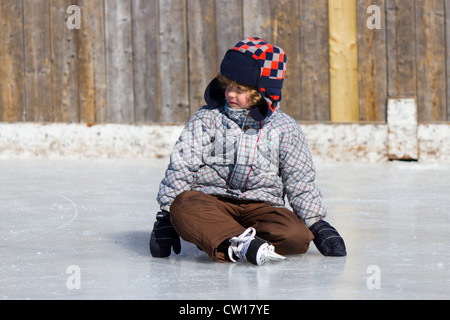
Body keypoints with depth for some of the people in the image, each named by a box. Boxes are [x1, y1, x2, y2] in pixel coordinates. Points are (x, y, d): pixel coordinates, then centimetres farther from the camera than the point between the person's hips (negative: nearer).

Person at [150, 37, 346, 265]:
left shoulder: (284, 129, 6)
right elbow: (181, 166, 2)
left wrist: (317, 225, 5)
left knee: (297, 237, -29)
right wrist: (165, 216, -4)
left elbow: (300, 182, 11)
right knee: (184, 204, -35)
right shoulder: (207, 120, 5)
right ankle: (238, 244, -54)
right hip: (211, 202, -1)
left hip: (261, 207, 1)